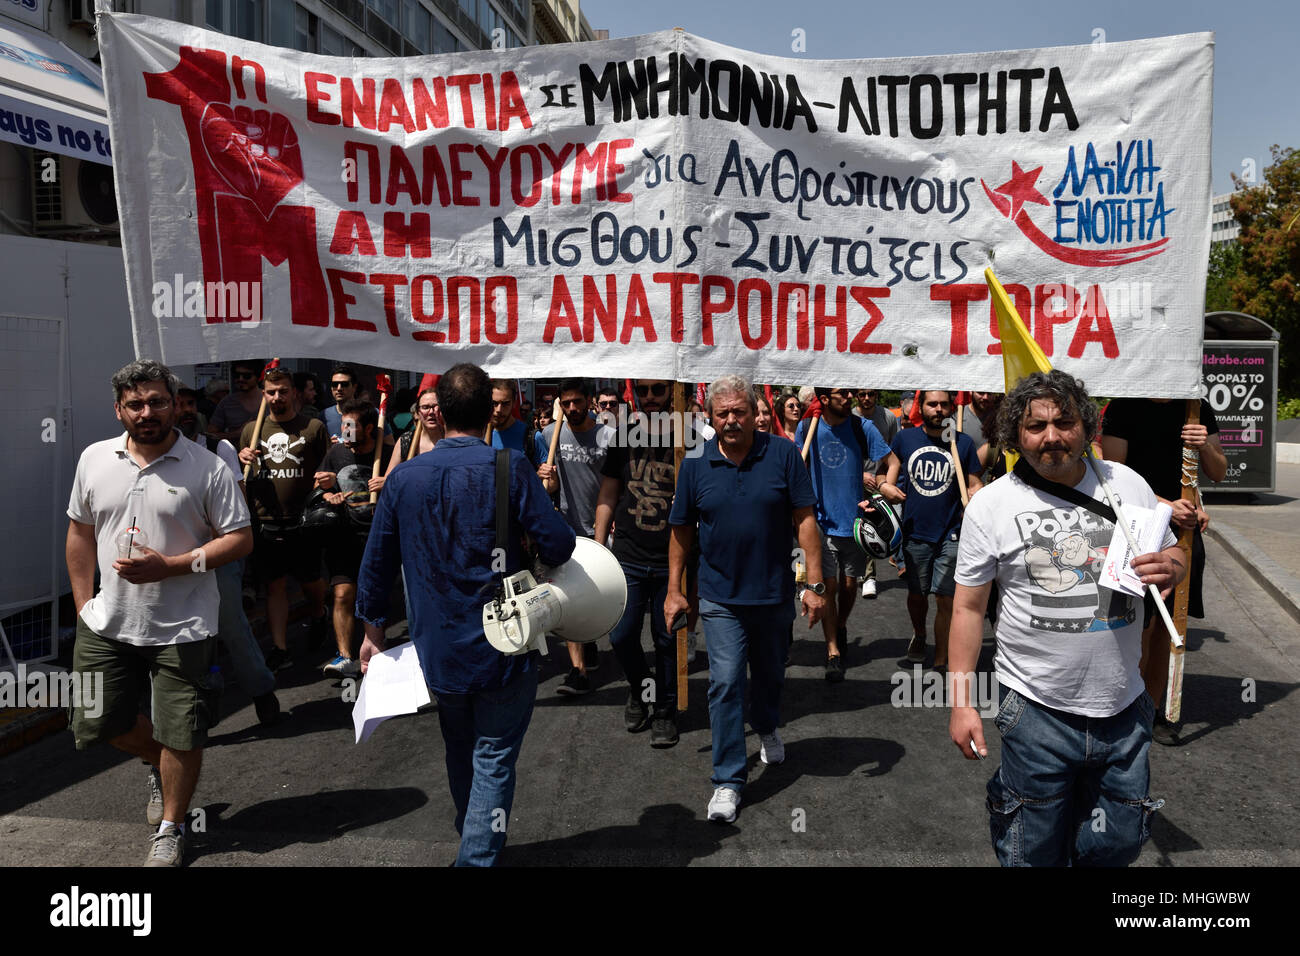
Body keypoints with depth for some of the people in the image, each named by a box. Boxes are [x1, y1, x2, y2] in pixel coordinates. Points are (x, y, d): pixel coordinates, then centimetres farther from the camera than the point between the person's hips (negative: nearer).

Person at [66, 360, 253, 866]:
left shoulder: (208, 468, -10)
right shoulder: (95, 459, 3)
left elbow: (239, 539, -10)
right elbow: (80, 532, 13)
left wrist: (169, 565, -20)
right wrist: (84, 605, 11)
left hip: (181, 630, -4)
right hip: (106, 625, 4)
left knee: (181, 738, 5)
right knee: (99, 721, 15)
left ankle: (170, 828, 29)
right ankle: (160, 765, 45)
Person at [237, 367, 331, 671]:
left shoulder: (313, 427, 1)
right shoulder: (251, 430, 10)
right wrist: (242, 461, -3)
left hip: (303, 521, -2)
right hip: (266, 522, 2)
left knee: (310, 581, 10)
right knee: (275, 585, 4)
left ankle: (318, 617, 41)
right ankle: (280, 648, 9)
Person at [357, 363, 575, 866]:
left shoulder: (403, 476, -3)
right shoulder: (510, 467, -14)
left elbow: (376, 563, 4)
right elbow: (559, 545, -17)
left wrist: (373, 630, 17)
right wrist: (546, 551, 8)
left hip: (438, 649, 5)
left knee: (460, 751, 24)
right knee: (494, 758, 7)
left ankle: (473, 843, 44)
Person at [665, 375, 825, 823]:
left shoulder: (783, 454, -7)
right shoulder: (696, 463, -3)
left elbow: (805, 519, -7)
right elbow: (681, 530, 4)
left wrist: (815, 583, -10)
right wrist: (673, 590, 4)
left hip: (774, 593, 1)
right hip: (721, 597, -1)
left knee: (770, 673, 21)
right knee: (725, 683, -5)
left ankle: (767, 729, 51)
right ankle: (728, 781, 6)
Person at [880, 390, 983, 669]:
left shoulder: (964, 443, 1)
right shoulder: (904, 438, 3)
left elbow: (973, 485, 2)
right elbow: (891, 472, 11)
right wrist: (886, 486, -11)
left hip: (950, 534, -1)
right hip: (915, 532, 2)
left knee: (945, 599, -1)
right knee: (916, 593, 16)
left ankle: (941, 662, 10)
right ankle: (919, 635, 45)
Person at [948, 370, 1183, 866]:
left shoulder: (1127, 483, 2)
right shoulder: (990, 504, -7)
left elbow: (1173, 556, 14)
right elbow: (968, 607, -3)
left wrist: (1169, 569, -12)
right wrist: (961, 701, -6)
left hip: (1124, 705, 3)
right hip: (1037, 710, -3)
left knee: (1120, 844, 17)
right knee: (1034, 851, 9)